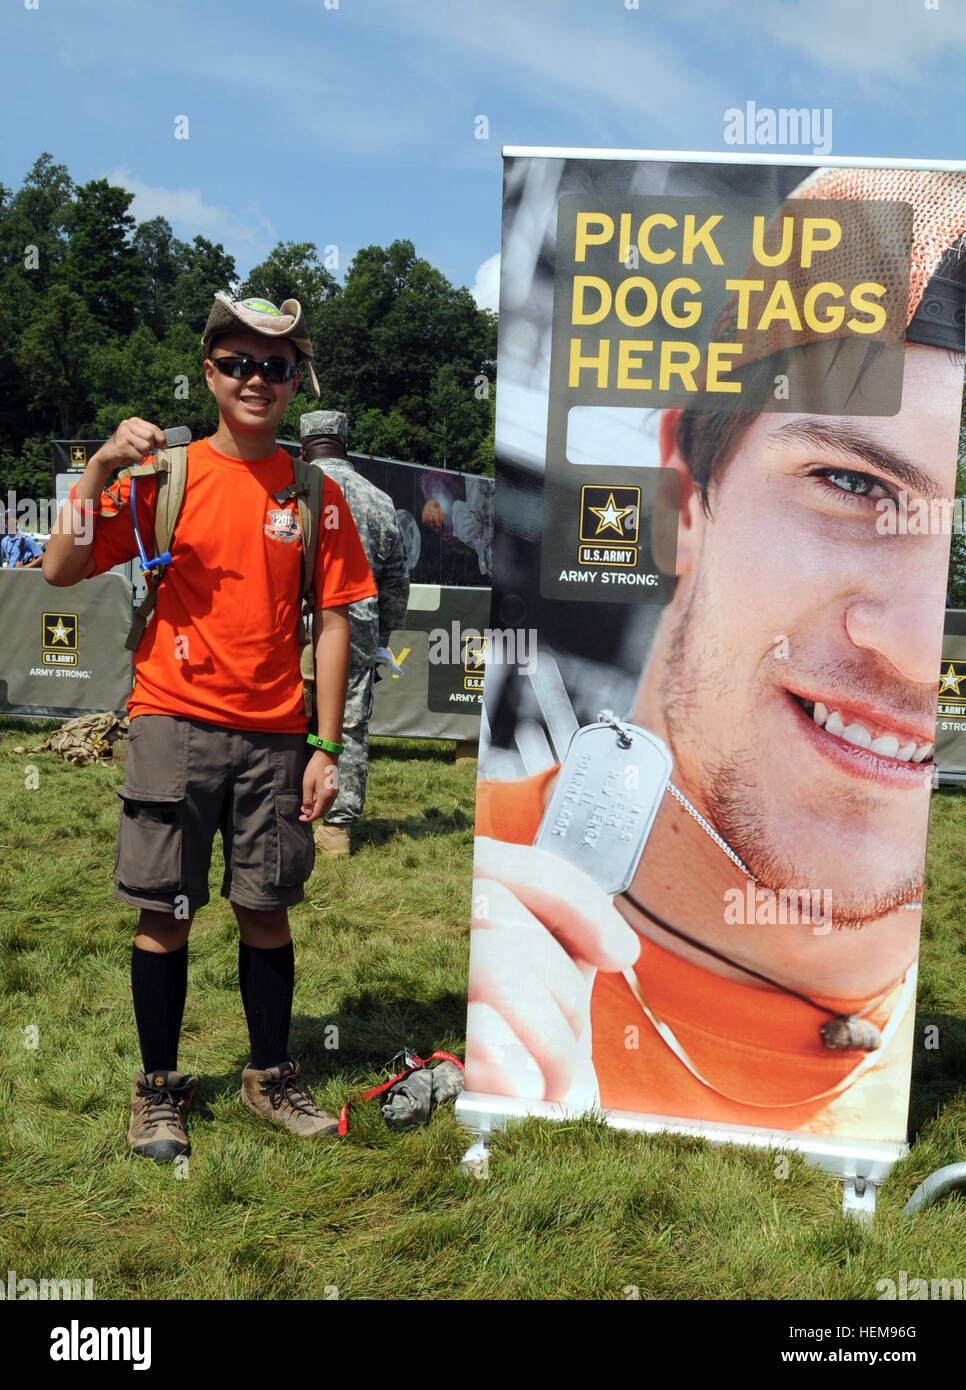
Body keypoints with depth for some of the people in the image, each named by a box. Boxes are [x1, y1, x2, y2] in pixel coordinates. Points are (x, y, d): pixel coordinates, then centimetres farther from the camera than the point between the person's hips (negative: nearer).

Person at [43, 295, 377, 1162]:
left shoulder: (313, 491, 5)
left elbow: (333, 620, 4)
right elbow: (61, 570, -2)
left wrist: (326, 746, 0)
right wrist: (101, 468, -15)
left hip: (276, 733, 1)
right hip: (176, 723, -1)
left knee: (266, 909, 9)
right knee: (166, 912, 4)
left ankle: (271, 1077, 26)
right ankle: (158, 1090, 21)